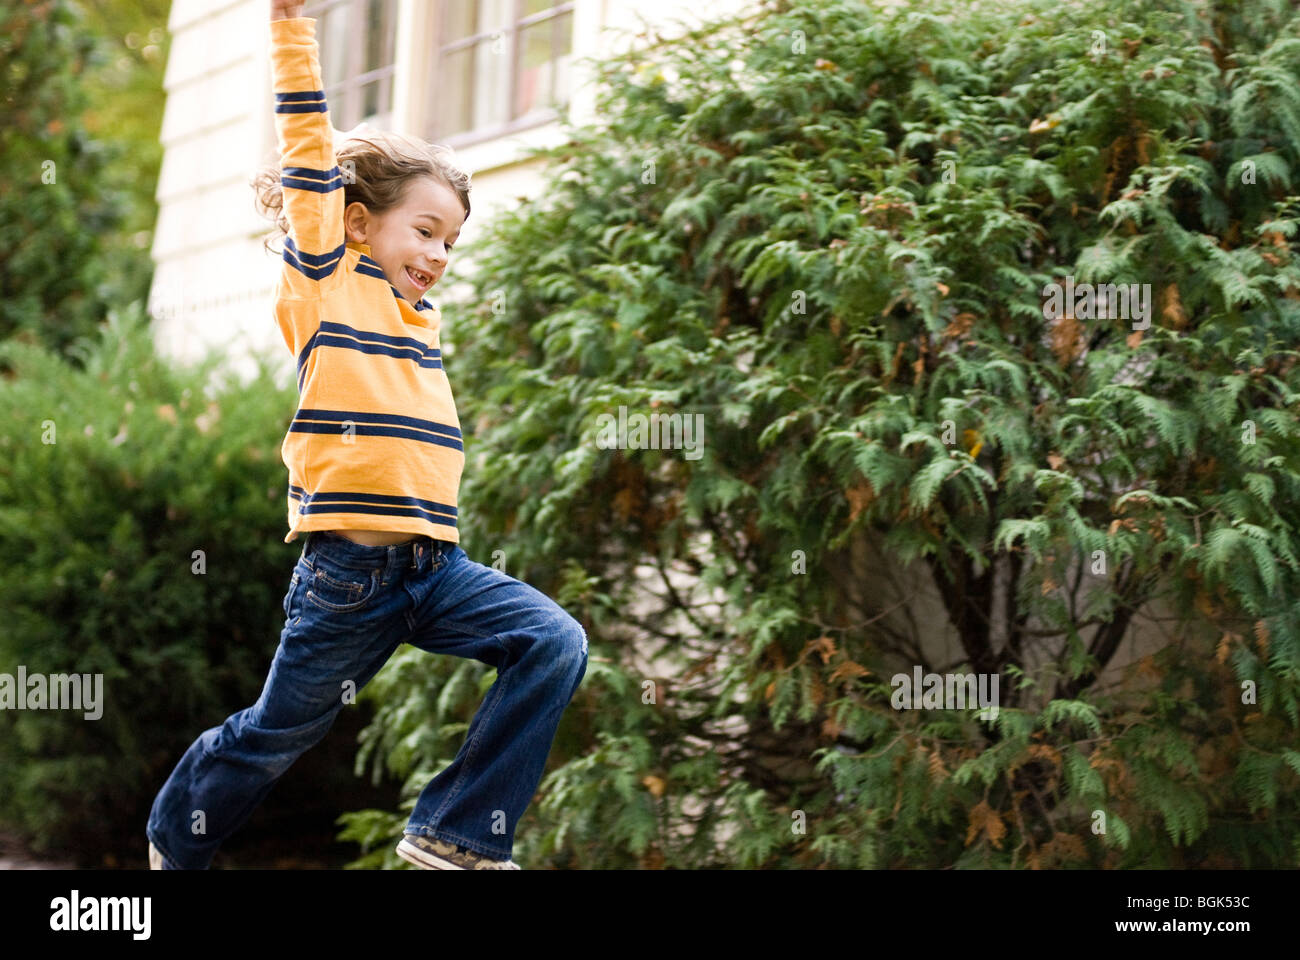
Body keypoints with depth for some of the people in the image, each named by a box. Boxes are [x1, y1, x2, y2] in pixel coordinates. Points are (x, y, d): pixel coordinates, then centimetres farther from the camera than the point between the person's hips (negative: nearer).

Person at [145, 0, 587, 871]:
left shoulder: (422, 316, 16)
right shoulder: (327, 285, -1)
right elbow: (311, 154, -9)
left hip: (435, 568, 6)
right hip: (348, 570, -6)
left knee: (557, 644, -14)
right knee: (276, 734, 7)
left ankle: (456, 835, -9)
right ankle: (175, 841, 35)